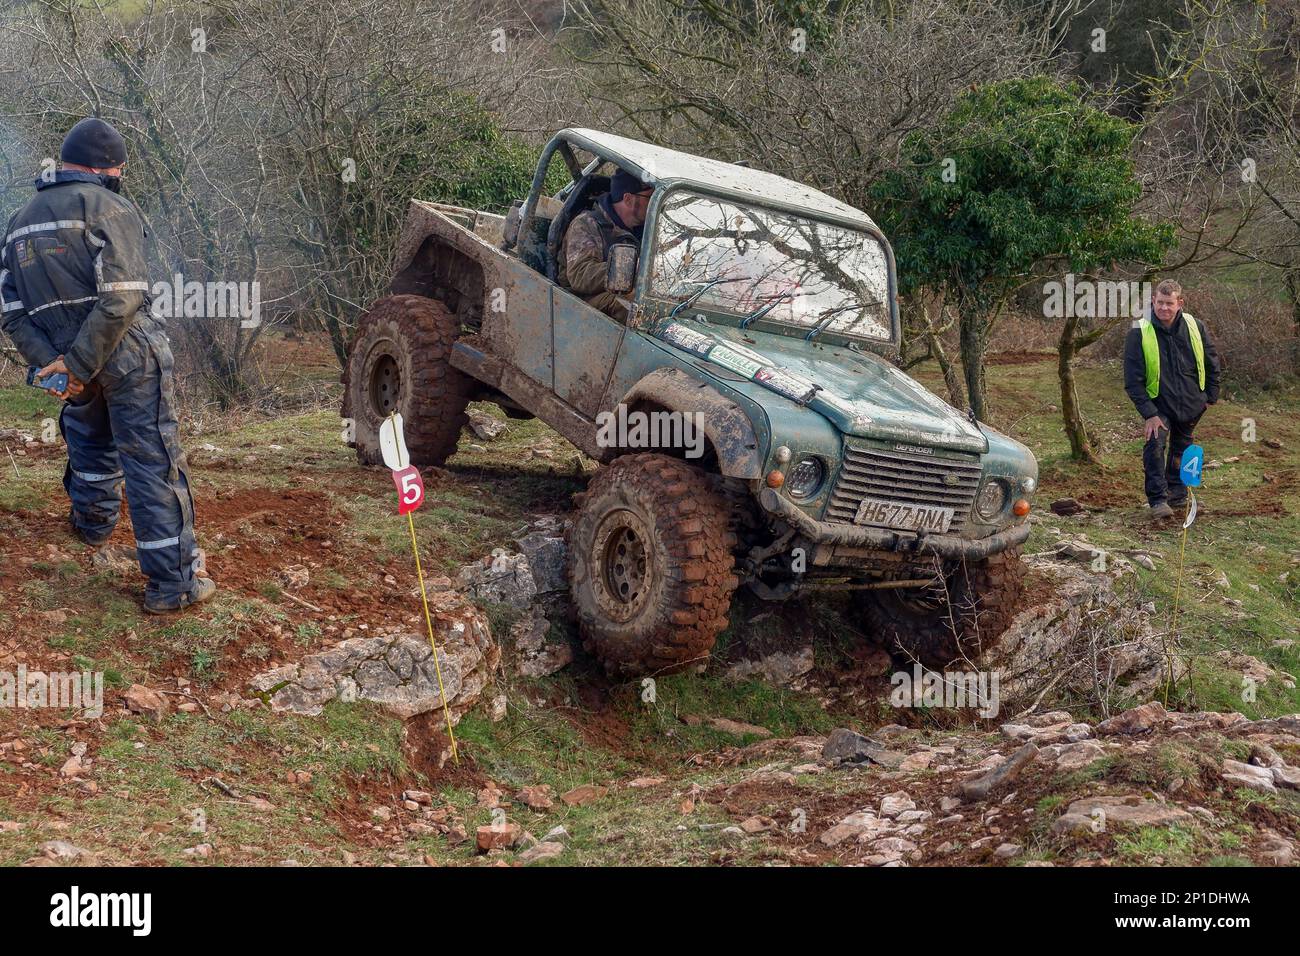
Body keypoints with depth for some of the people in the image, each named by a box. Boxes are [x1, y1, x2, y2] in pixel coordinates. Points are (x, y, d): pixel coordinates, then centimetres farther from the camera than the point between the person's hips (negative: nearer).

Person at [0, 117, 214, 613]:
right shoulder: (110, 207, -8)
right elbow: (123, 296, -20)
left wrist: (51, 363, -3)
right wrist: (80, 365, -17)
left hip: (70, 358, 6)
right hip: (128, 352, -6)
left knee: (90, 438, 31)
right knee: (154, 460, -3)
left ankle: (93, 521, 51)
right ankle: (172, 582, -4)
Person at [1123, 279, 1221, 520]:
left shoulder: (1195, 327, -8)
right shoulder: (1139, 333, -18)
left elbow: (1211, 362, 8)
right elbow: (1133, 380, -16)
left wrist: (1211, 396, 7)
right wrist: (1149, 414, -21)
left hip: (1191, 403, 3)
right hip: (1159, 404, -3)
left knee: (1181, 448, 19)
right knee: (1155, 444, -23)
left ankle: (1177, 492, 38)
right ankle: (1158, 500, -17)